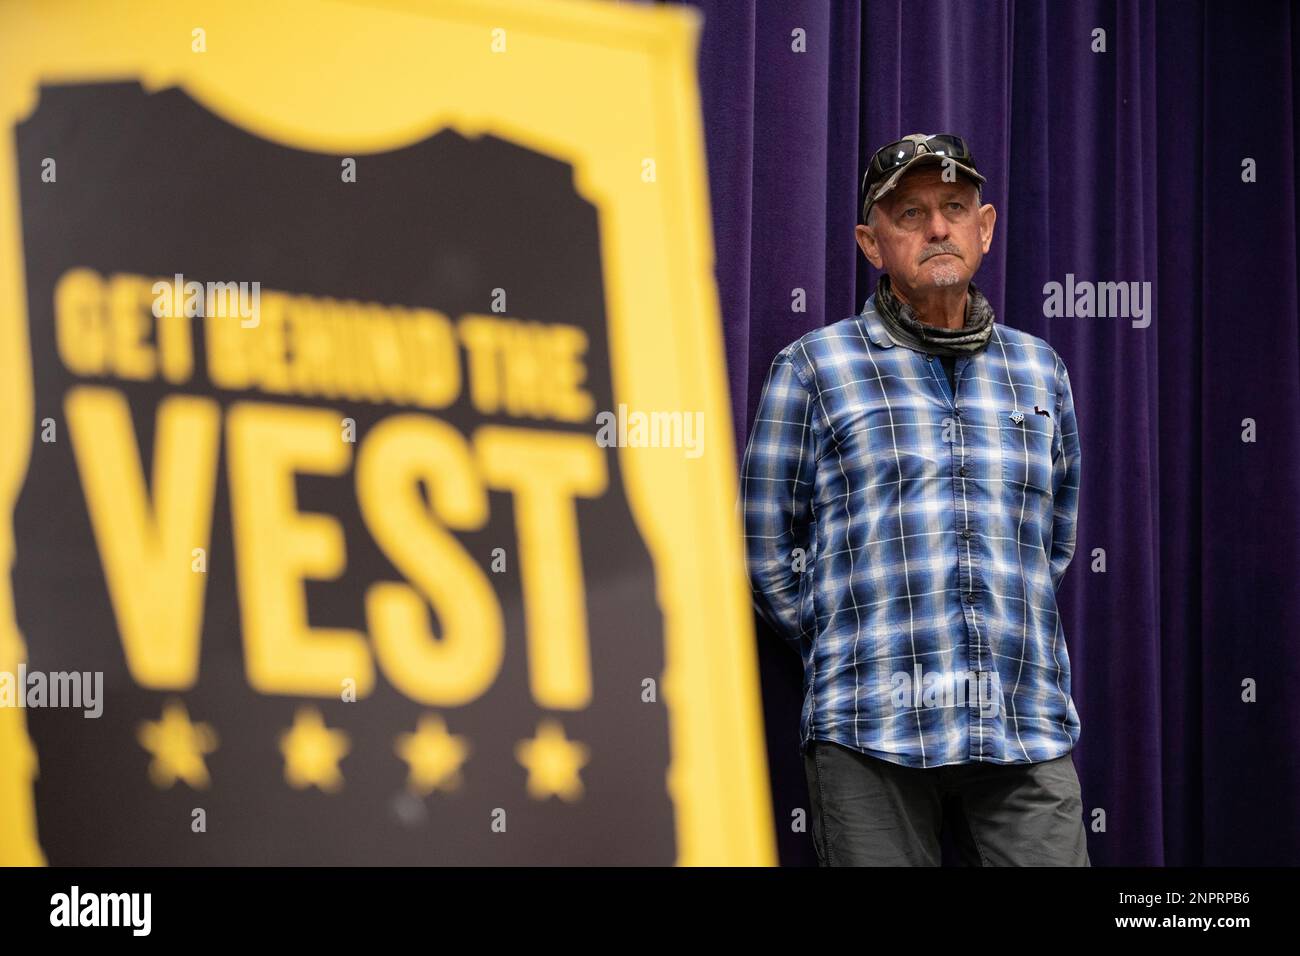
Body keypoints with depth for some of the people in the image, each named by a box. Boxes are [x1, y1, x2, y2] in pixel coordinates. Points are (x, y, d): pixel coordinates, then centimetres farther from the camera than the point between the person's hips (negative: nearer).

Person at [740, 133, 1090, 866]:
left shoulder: (1040, 369, 16)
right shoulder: (814, 367, 7)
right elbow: (766, 550, 8)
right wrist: (848, 652, 7)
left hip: (1028, 731, 2)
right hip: (871, 732, -2)